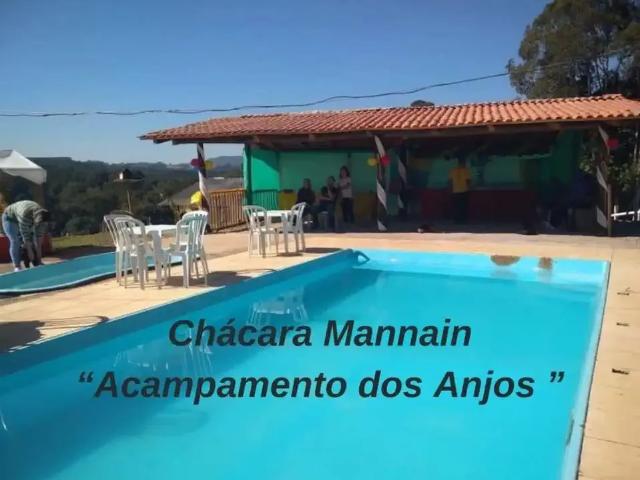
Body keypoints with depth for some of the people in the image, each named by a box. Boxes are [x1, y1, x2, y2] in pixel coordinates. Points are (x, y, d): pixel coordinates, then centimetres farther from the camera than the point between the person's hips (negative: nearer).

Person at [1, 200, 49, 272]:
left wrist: (39, 251, -20)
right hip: (10, 218, -6)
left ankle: (38, 263, -1)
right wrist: (30, 252, -32)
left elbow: (40, 234, -20)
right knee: (15, 241, -18)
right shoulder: (25, 214, -41)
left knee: (34, 240, -6)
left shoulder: (42, 215, -23)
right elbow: (25, 234, -36)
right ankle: (17, 267, -17)